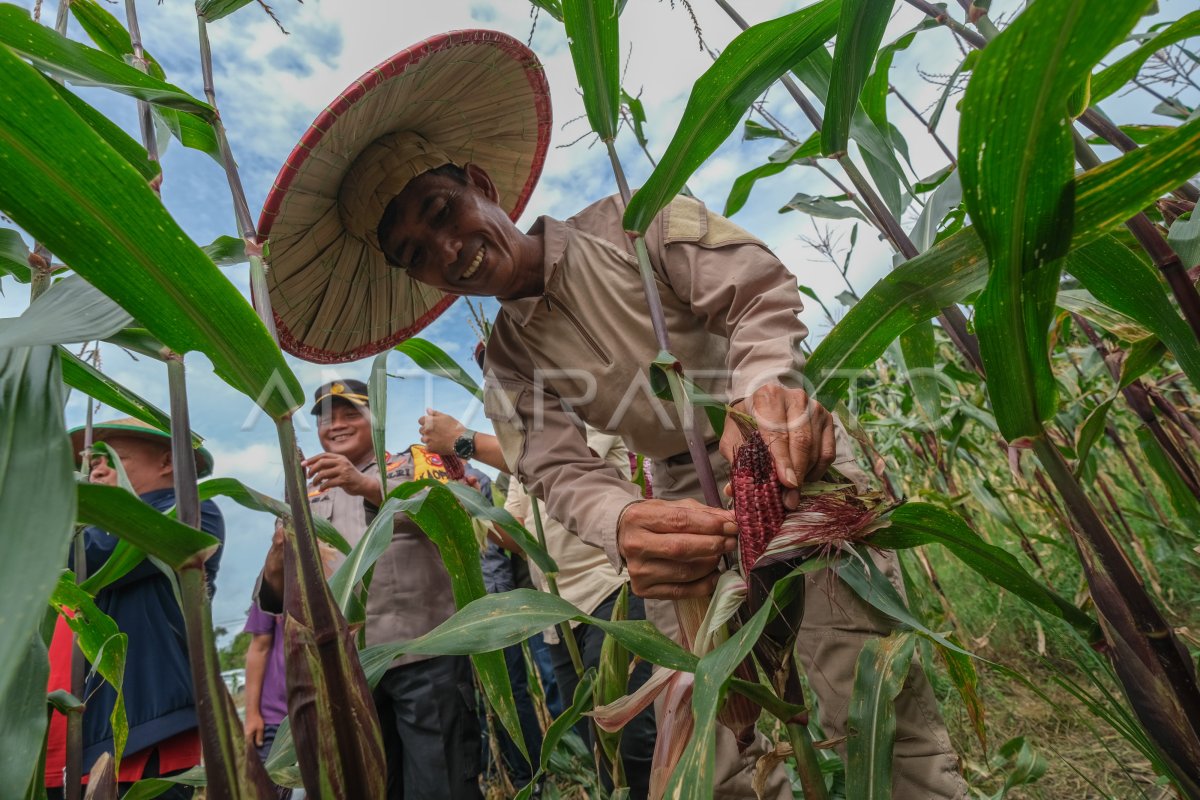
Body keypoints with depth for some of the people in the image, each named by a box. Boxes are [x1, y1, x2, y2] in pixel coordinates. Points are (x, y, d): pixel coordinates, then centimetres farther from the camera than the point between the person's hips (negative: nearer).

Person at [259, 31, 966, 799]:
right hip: (692, 501, 3)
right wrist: (624, 525, -34)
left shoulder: (629, 222, -3)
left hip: (794, 461, -2)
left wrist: (760, 387, -35)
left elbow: (760, 289, -13)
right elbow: (564, 472, -11)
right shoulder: (509, 369, 4)